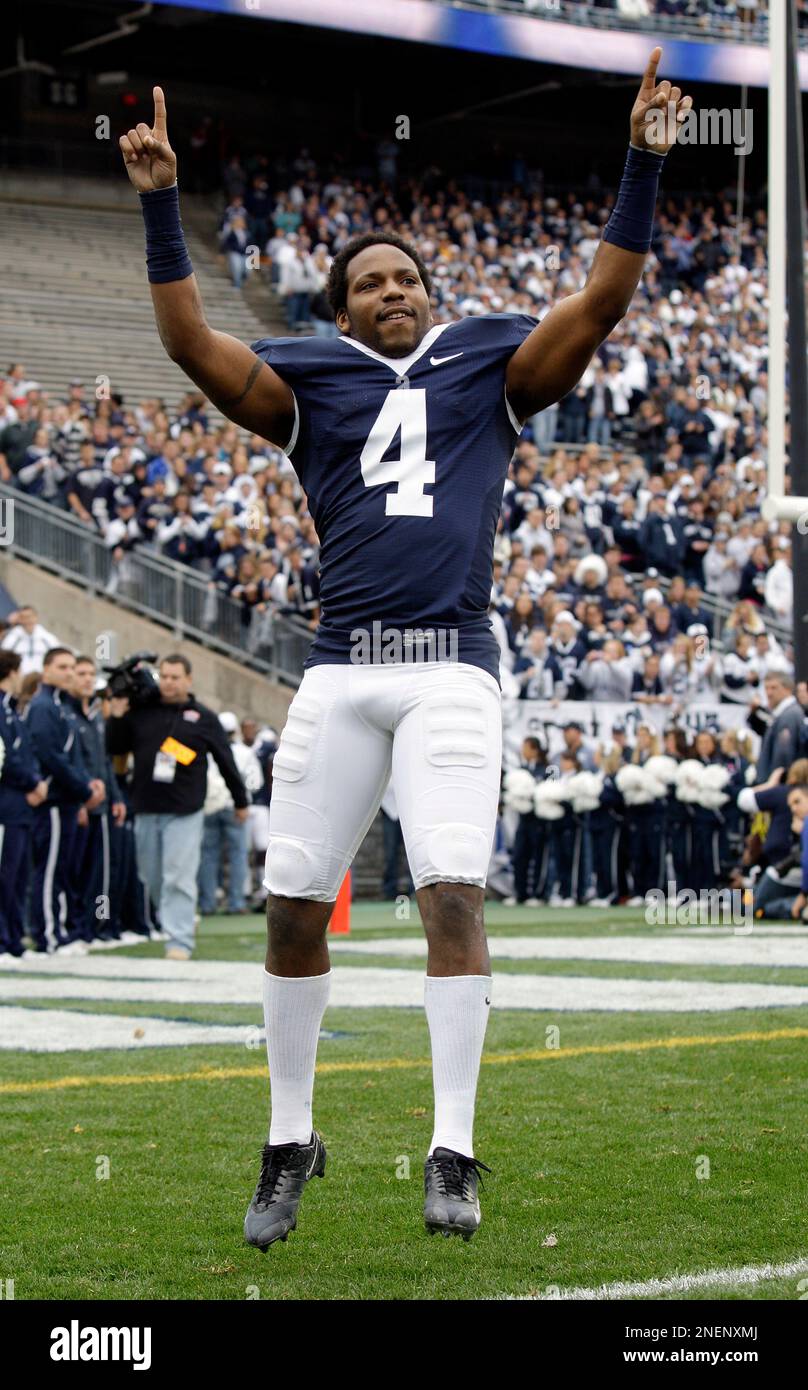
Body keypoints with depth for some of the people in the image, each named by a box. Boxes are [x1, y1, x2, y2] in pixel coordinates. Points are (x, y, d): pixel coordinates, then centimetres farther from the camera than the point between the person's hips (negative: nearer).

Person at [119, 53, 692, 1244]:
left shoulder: (488, 367, 15)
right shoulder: (312, 383, 15)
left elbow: (603, 303, 8)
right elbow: (191, 344, 7)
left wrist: (641, 166, 1)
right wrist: (161, 205, 0)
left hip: (453, 670, -1)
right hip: (342, 671, 2)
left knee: (454, 893, -14)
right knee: (294, 907, 1)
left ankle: (453, 1152, -8)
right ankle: (290, 1142, 16)